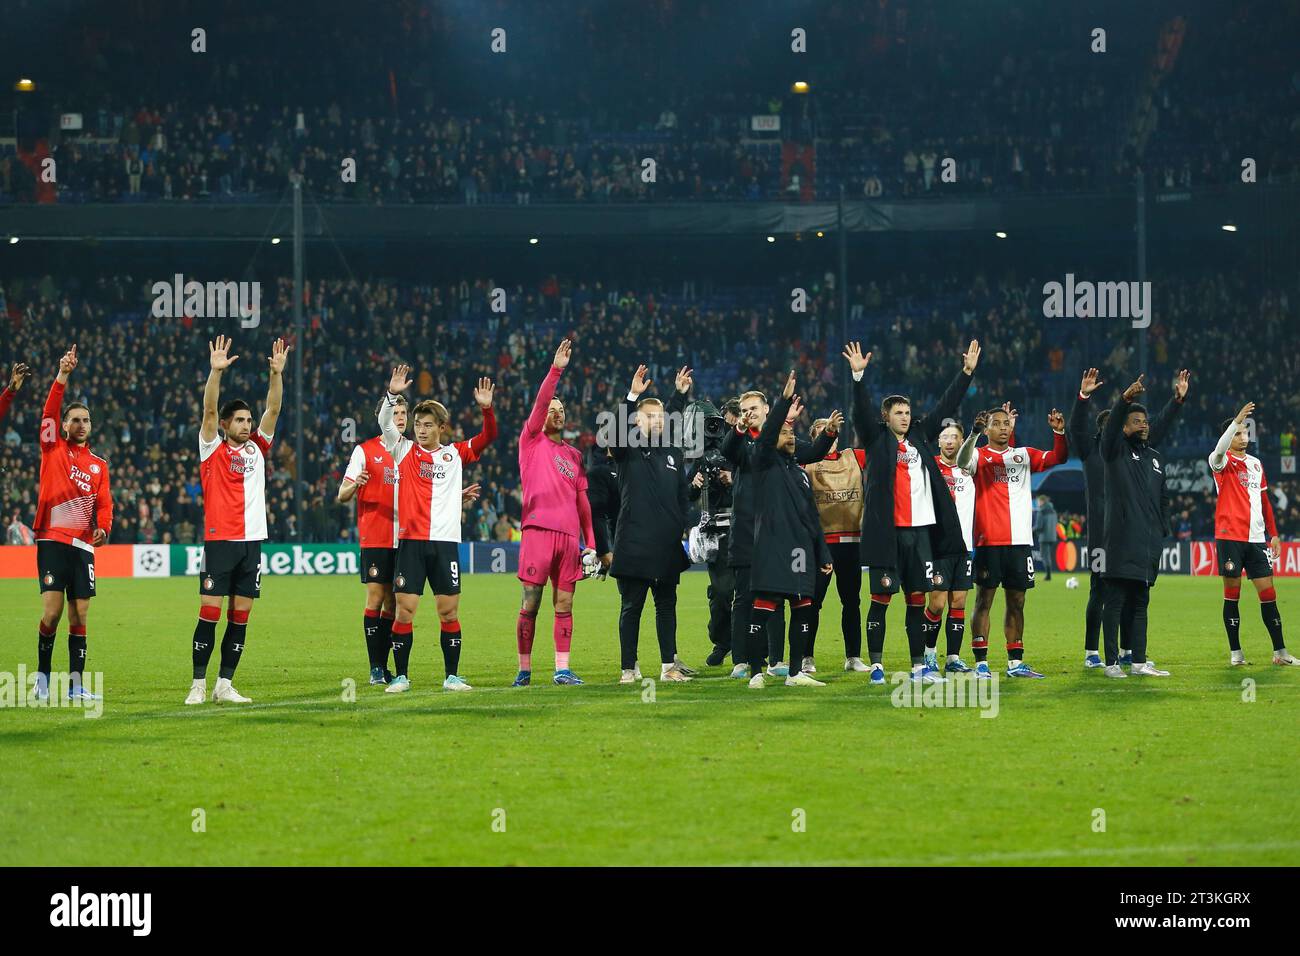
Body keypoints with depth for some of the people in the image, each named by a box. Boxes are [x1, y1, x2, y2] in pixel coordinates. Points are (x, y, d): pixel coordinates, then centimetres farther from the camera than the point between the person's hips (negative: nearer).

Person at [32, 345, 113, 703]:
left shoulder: (99, 464, 15)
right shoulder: (52, 448, 7)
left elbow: (104, 502, 8)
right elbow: (50, 410, -7)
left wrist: (103, 527, -12)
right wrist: (62, 376, -18)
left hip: (83, 545, 3)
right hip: (52, 539, -3)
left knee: (79, 615, 2)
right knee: (52, 610, -11)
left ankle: (76, 684, 6)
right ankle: (42, 676, 3)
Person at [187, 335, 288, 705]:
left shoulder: (256, 449, 13)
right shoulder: (212, 450, 2)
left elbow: (273, 409, 6)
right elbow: (209, 410, -10)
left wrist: (276, 373, -7)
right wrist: (216, 371, -22)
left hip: (252, 541, 5)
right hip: (219, 540, -4)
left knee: (240, 616, 4)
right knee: (210, 612, -5)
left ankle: (224, 685, 9)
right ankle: (198, 684, -1)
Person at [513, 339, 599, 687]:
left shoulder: (573, 455, 19)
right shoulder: (531, 442, 7)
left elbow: (582, 500, 18)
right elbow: (540, 402, -8)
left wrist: (590, 541, 13)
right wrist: (556, 370, -15)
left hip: (569, 536, 4)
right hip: (538, 531, -4)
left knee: (564, 605, 3)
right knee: (530, 605, -3)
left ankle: (562, 669, 6)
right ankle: (524, 669, 2)